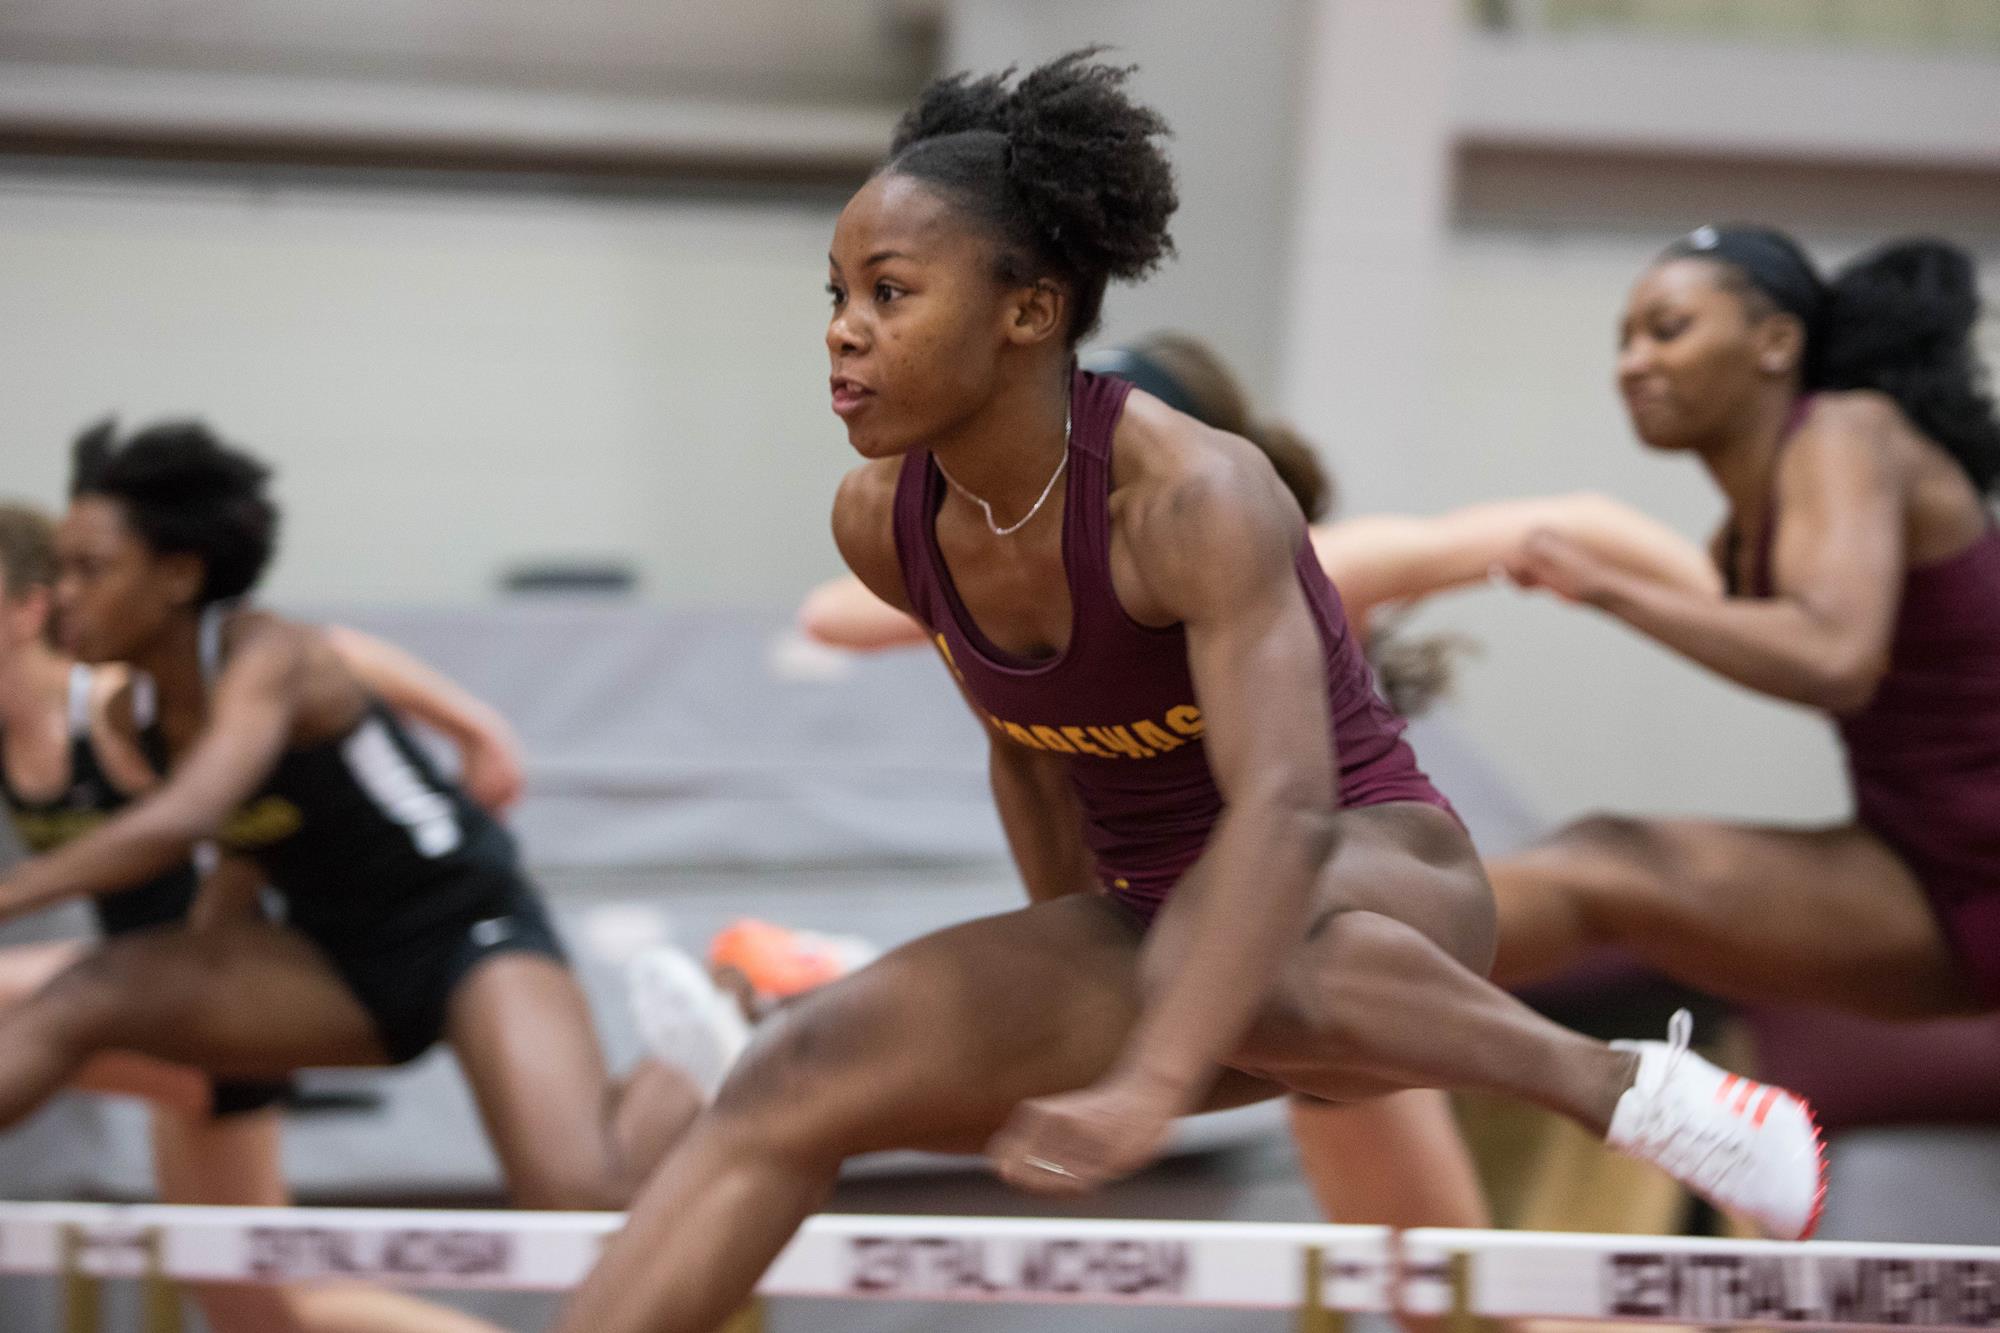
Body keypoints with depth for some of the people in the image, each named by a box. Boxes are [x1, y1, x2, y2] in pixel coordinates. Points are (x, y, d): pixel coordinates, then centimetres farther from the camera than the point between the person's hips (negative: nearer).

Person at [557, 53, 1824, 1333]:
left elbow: (1285, 808, -38)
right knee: (795, 1086, -13)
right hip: (1150, 921, 7)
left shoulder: (1193, 494, -25)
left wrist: (1149, 1086, -49)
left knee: (1212, 960, -42)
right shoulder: (884, 521, -4)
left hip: (1381, 880, -6)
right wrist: (1068, 980, 22)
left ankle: (1617, 1083, -26)